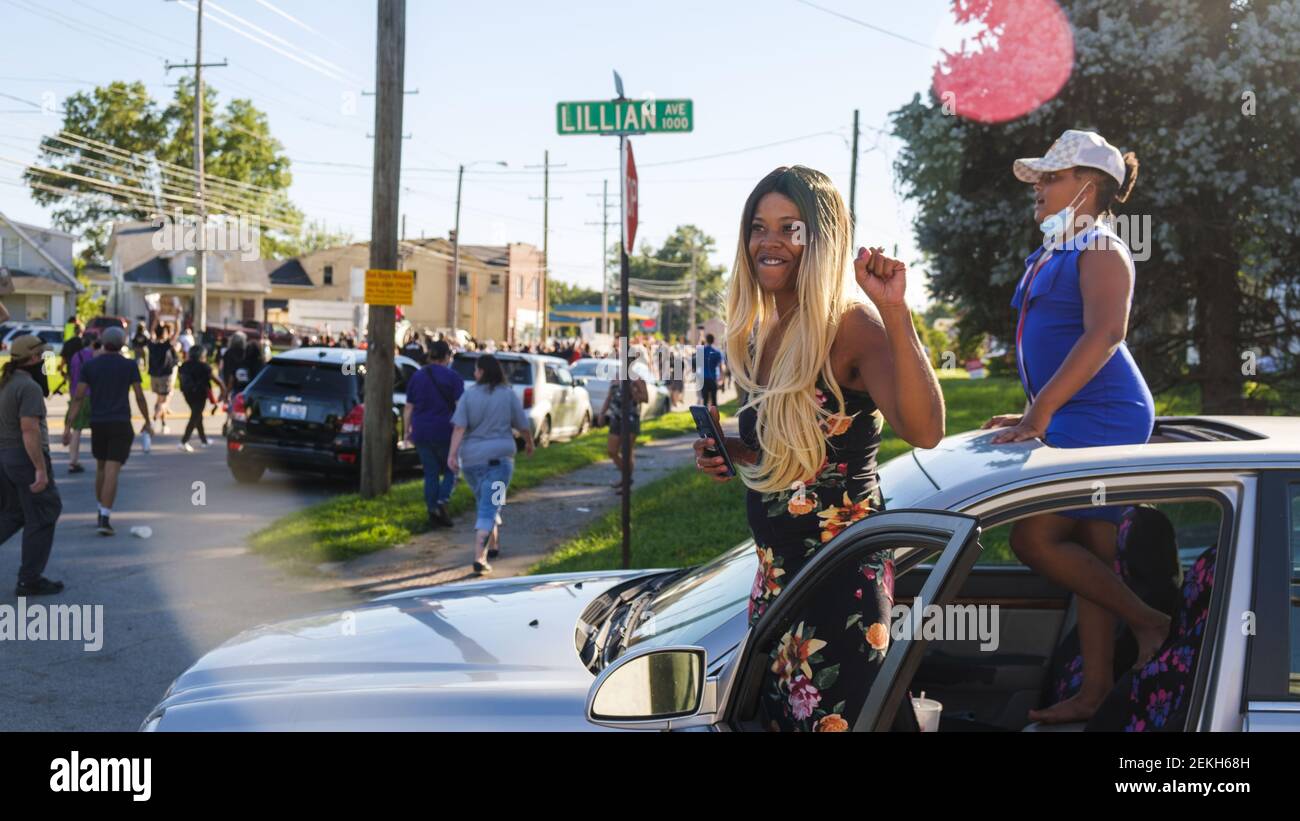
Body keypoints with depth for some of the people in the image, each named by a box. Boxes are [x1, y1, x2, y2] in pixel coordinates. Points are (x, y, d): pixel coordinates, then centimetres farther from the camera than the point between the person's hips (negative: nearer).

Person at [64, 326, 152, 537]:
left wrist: (68, 426, 0)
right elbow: (139, 396, 1)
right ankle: (104, 519, -15)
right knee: (112, 471, -7)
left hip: (97, 423, 3)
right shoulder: (129, 365, -1)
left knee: (101, 468, 20)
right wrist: (147, 422, 13)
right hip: (121, 424, -3)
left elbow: (78, 397, -1)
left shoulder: (89, 366, 3)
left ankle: (102, 511, 29)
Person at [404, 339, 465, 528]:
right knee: (451, 470, 11)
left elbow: (409, 407, 9)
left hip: (422, 433, 4)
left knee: (431, 473, 10)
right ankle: (442, 502, -11)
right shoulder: (453, 377, -5)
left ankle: (433, 512, 9)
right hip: (445, 432, -4)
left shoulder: (417, 377, 8)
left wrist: (407, 430, 16)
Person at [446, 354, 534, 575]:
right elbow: (523, 426, 3)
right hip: (498, 457, -2)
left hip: (471, 459, 2)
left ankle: (493, 546, 34)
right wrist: (529, 443, 21)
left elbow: (459, 427, -10)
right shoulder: (509, 394, -2)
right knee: (489, 509, -4)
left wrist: (452, 453, -12)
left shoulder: (469, 395, -1)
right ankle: (480, 557, -16)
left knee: (485, 504, 23)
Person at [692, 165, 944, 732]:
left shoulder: (851, 324, -15)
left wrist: (895, 313, -39)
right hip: (778, 568, 8)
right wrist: (728, 452, 5)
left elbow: (924, 431, -32)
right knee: (779, 711, 16)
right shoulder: (763, 333, 10)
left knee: (836, 715, -1)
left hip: (841, 572, -8)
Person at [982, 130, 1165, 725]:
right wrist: (1036, 413, 19)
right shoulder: (1050, 255, 18)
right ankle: (1094, 693, 15)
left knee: (1034, 538, -13)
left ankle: (1149, 623, 3)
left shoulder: (1100, 249, -10)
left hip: (1104, 418, -9)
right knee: (1091, 555, 9)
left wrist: (1040, 413, -27)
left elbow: (1104, 335, -24)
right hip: (1075, 422, 9)